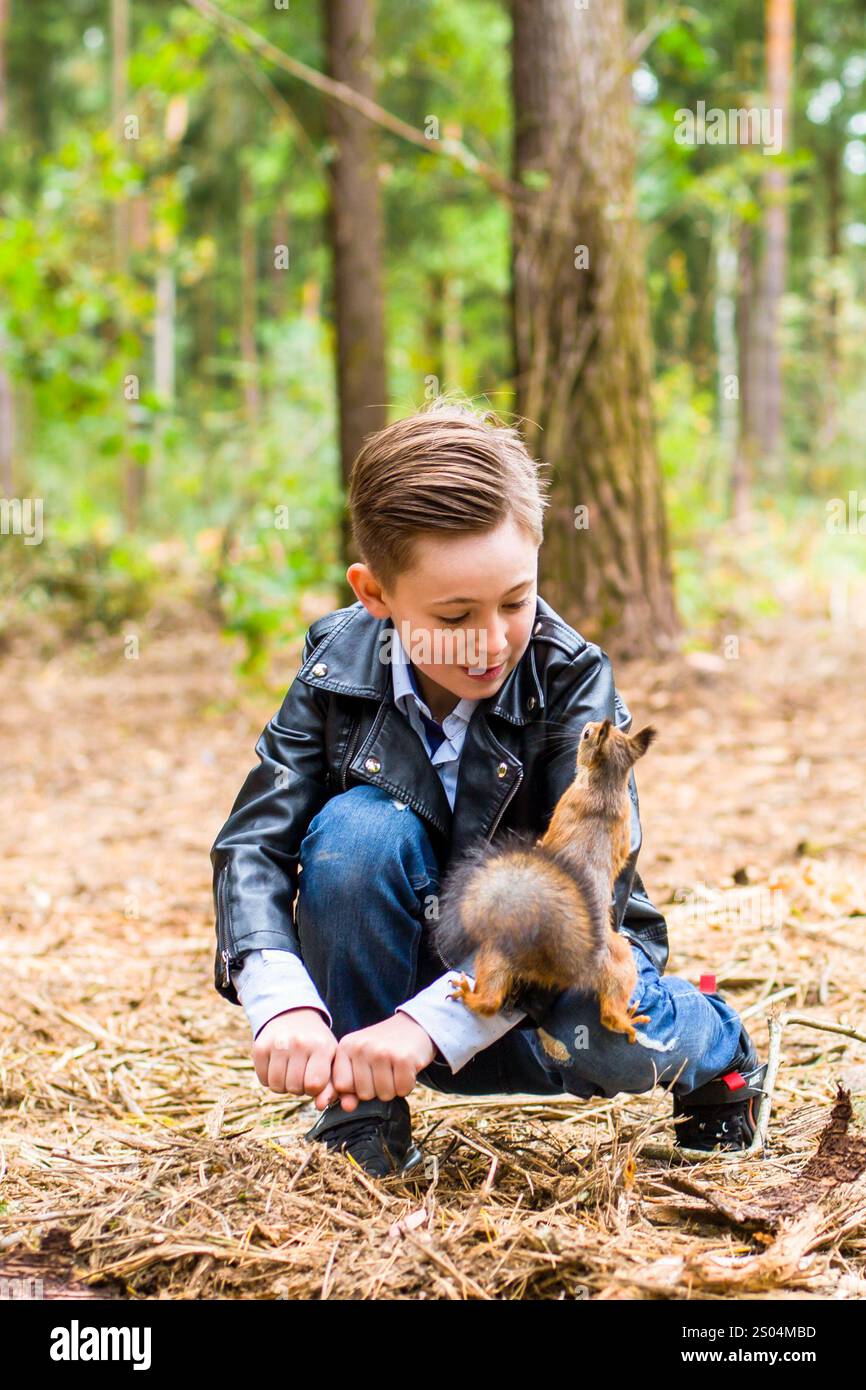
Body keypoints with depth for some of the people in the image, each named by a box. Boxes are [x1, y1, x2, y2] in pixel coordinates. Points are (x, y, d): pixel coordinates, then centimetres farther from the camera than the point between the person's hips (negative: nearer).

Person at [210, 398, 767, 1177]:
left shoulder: (571, 679, -21)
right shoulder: (339, 667, -14)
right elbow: (252, 845, -17)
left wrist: (429, 1023, -40)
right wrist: (283, 1002, -37)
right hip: (408, 956, 2)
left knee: (611, 1035, -35)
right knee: (359, 826, -28)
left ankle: (711, 1040, 5)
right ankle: (359, 1113, -13)